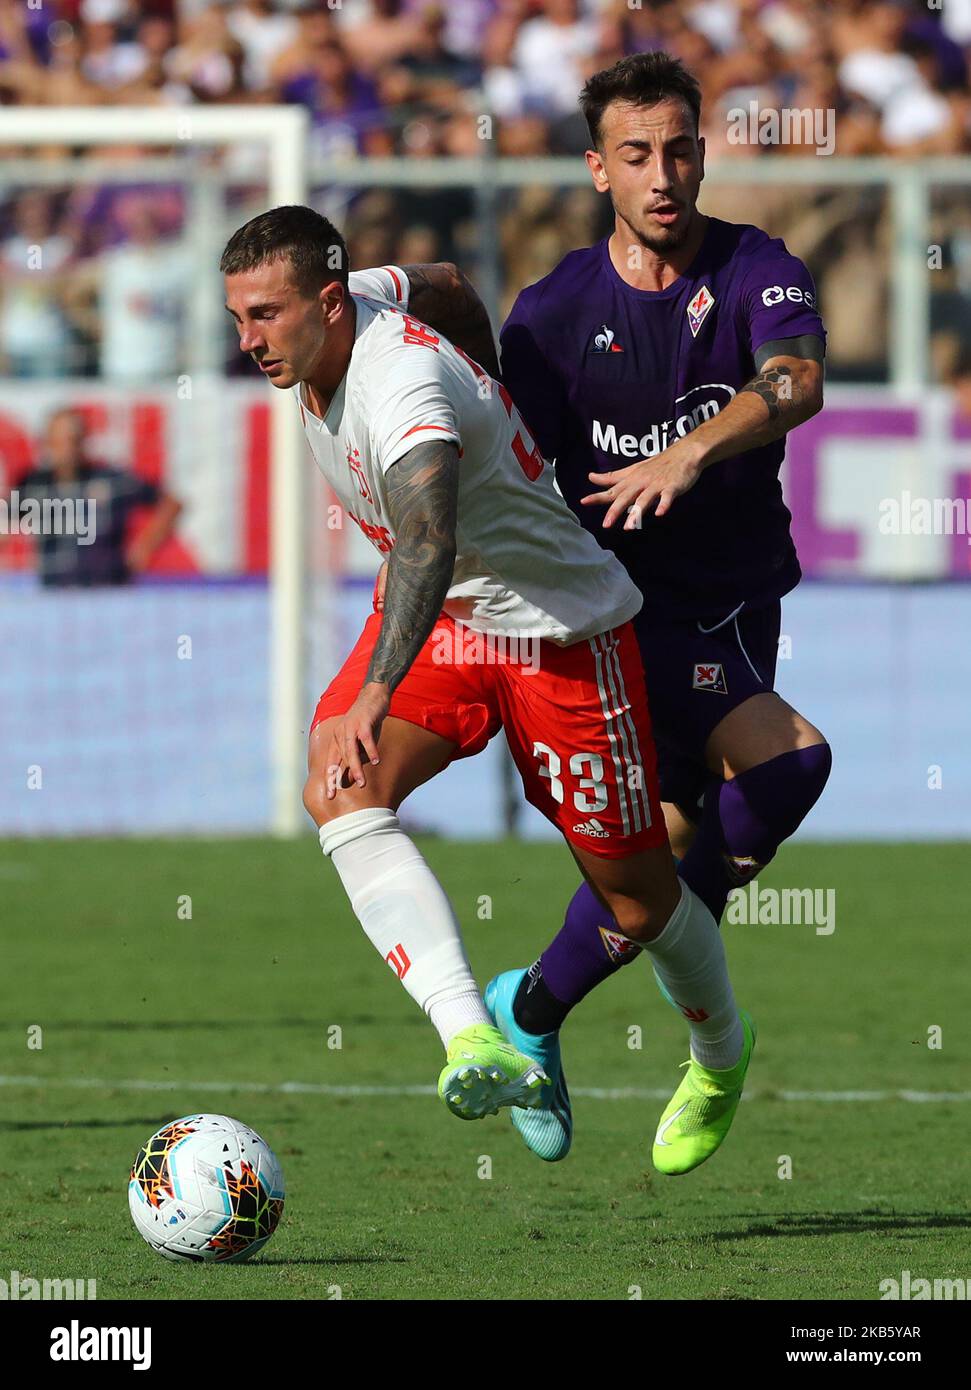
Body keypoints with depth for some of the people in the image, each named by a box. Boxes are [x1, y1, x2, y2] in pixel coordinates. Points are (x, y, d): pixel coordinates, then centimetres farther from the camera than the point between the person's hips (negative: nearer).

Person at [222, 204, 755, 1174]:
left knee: (635, 898, 5)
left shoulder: (403, 384, -34)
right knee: (337, 793, -24)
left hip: (560, 630, -7)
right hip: (435, 619, 8)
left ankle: (720, 1055, 39)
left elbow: (427, 545, -51)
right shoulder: (362, 296, -8)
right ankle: (472, 1042, -37)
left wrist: (373, 696, -64)